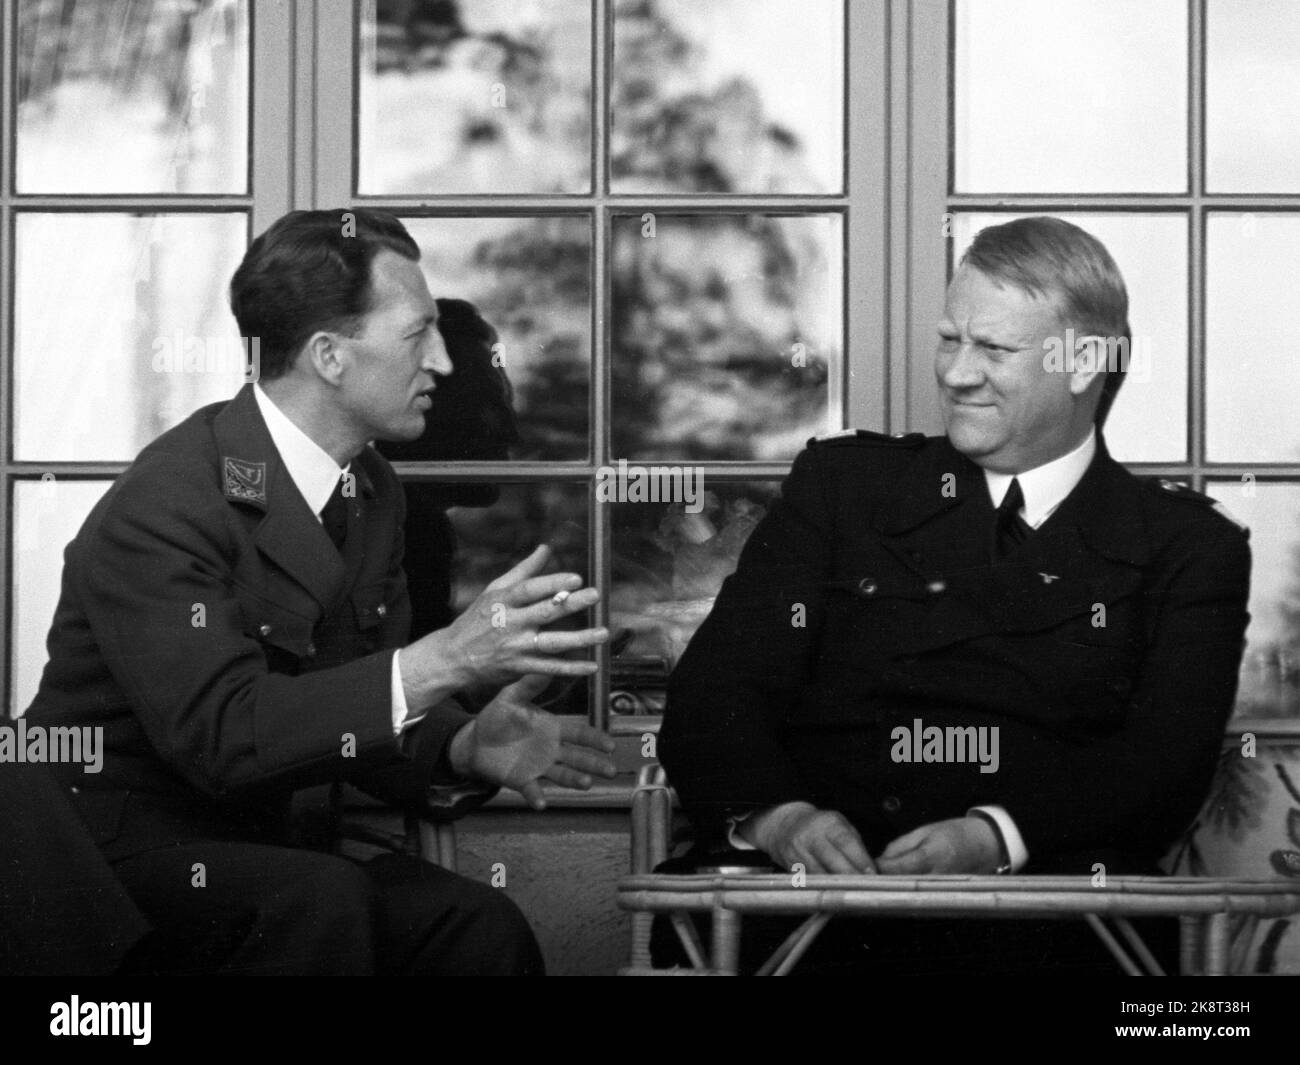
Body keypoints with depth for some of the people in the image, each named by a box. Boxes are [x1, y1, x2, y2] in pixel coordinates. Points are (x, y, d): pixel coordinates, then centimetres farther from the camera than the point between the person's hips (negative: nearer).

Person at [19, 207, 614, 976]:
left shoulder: (373, 492, 7)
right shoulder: (166, 504, -20)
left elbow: (369, 721, 8)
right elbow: (218, 734, -29)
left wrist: (471, 748, -15)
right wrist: (442, 661, -34)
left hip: (250, 850, 7)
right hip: (117, 848, -7)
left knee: (481, 926, -18)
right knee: (321, 903, -34)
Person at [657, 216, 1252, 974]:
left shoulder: (1186, 547, 17)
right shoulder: (842, 482, 21)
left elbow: (1166, 762, 1)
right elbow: (715, 692, 10)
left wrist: (997, 836, -19)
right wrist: (775, 813, -14)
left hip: (1049, 916, 0)